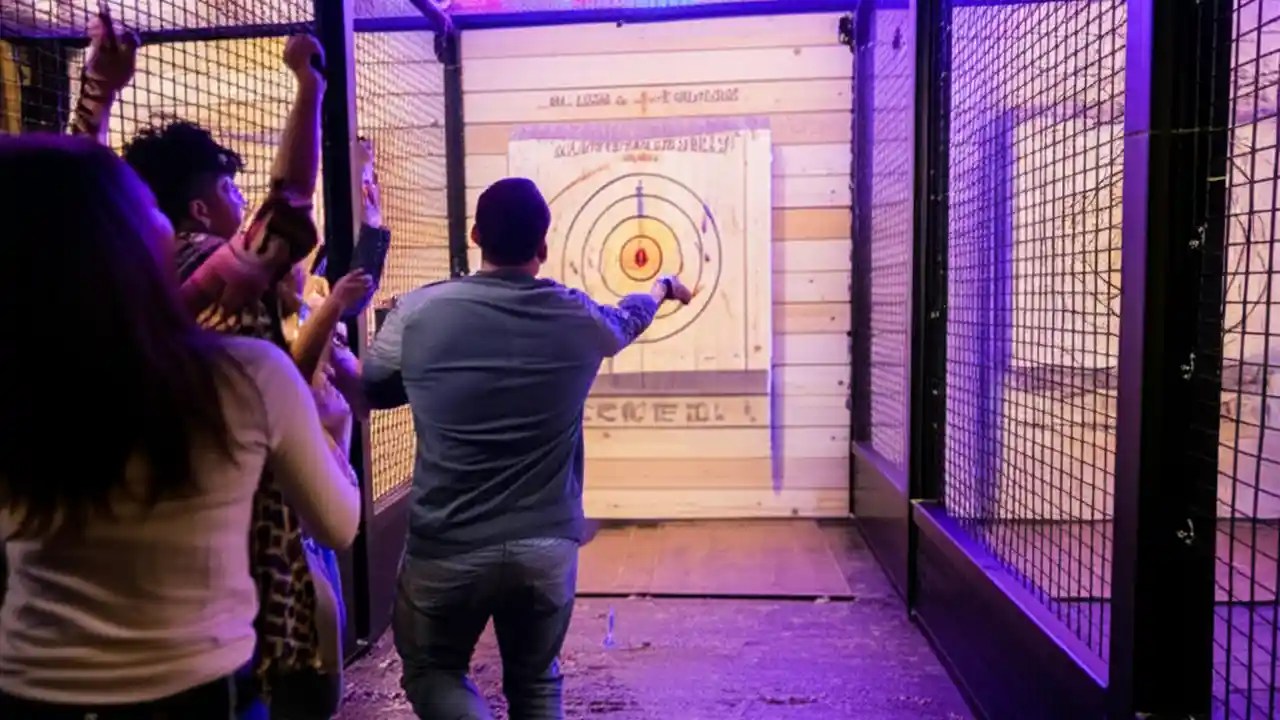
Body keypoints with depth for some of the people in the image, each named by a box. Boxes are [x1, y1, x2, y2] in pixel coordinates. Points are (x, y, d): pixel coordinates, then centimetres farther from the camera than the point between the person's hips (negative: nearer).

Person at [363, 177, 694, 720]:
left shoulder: (419, 313, -10)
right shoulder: (578, 318, -4)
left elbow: (372, 392, 8)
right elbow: (627, 318, 20)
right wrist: (663, 288, 42)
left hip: (447, 548, -2)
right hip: (548, 546, 2)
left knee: (432, 672, 22)